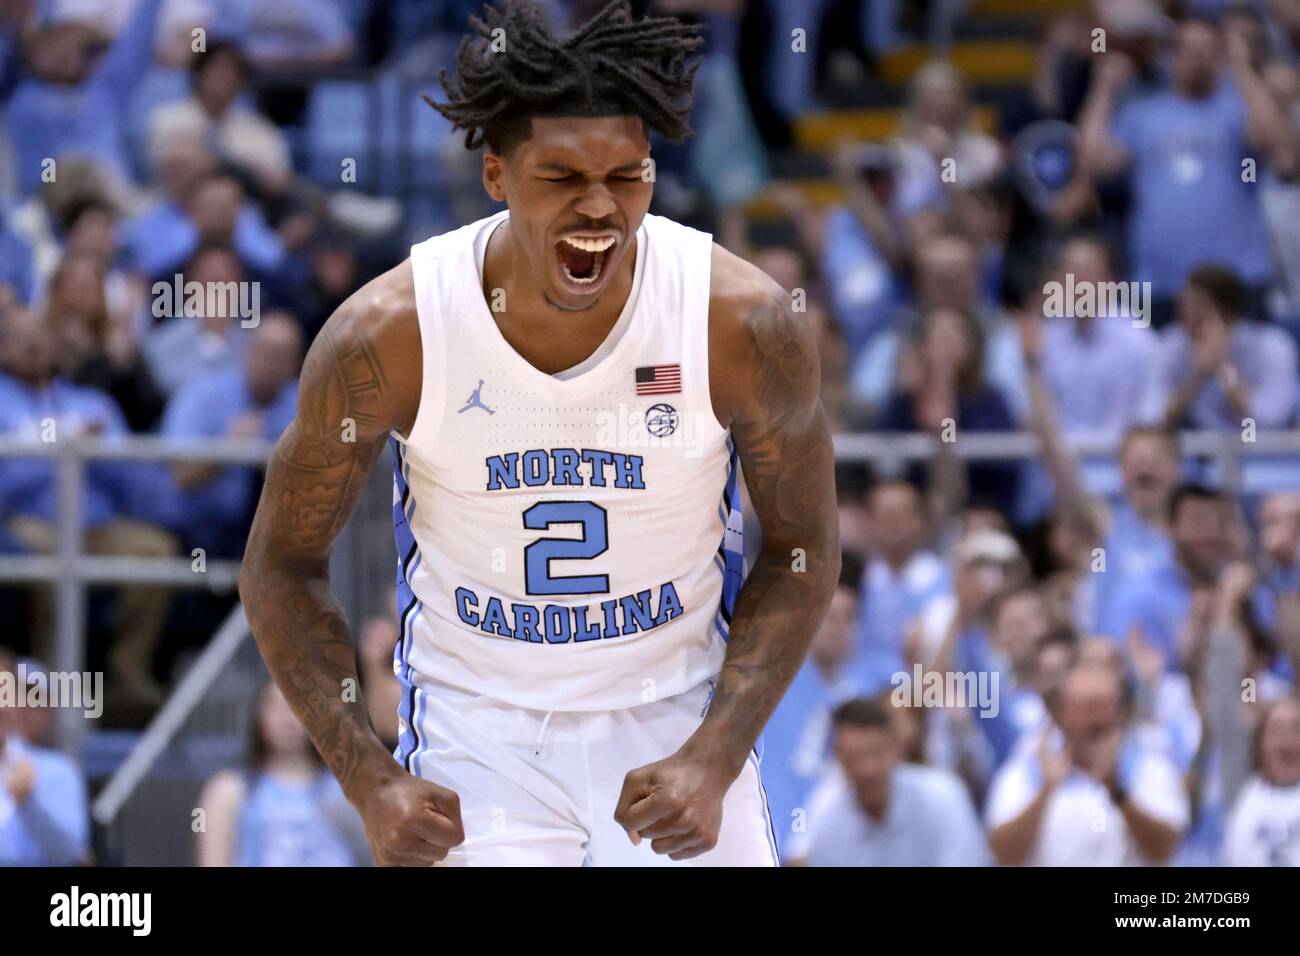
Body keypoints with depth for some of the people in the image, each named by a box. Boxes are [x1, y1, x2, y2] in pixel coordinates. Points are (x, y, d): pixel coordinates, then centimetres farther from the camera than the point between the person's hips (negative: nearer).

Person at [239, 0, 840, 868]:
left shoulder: (746, 325, -15)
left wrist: (712, 762, -12)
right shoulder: (389, 334, -16)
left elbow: (802, 553, -2)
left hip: (676, 721, 1)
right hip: (478, 736, -1)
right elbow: (283, 566, -4)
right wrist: (372, 781, -12)